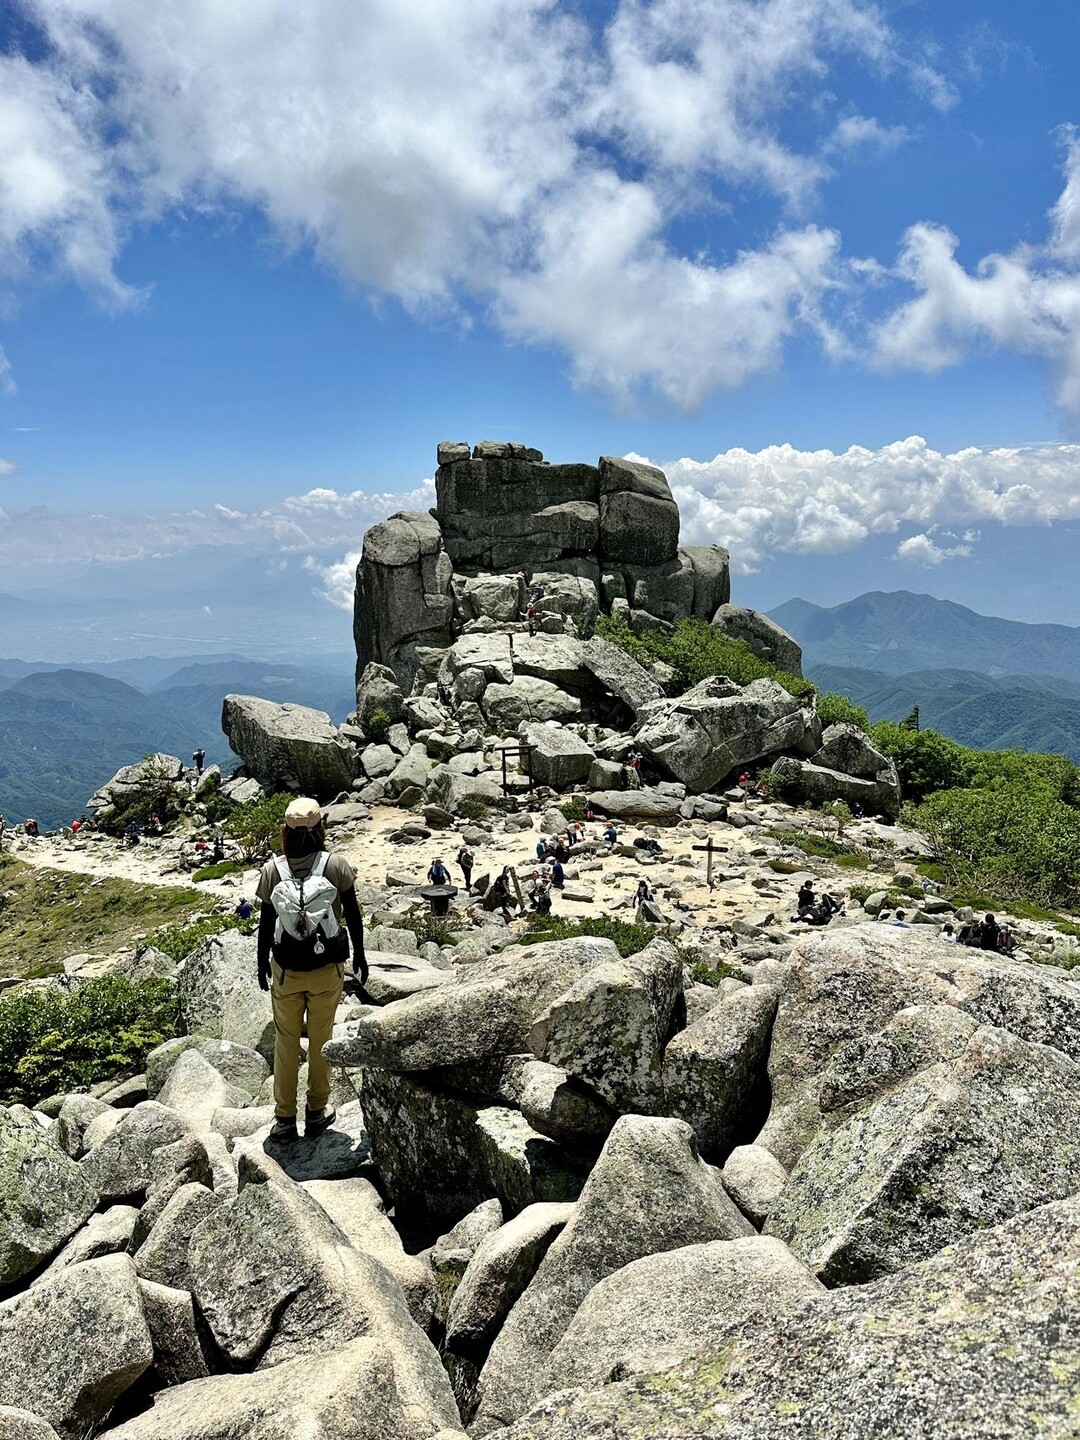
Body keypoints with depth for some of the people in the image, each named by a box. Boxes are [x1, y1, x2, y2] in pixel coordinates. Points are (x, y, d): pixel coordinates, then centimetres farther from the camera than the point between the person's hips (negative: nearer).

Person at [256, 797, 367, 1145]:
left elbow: (266, 923, -3)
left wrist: (262, 962, 12)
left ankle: (284, 1119, 22)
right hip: (327, 968, -1)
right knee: (321, 1039, 16)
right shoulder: (337, 865, -12)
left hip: (285, 970, 1)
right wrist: (359, 954, 9)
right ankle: (317, 1112, 27)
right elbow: (353, 915, -5)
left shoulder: (272, 870, -10)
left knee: (285, 1041, 15)